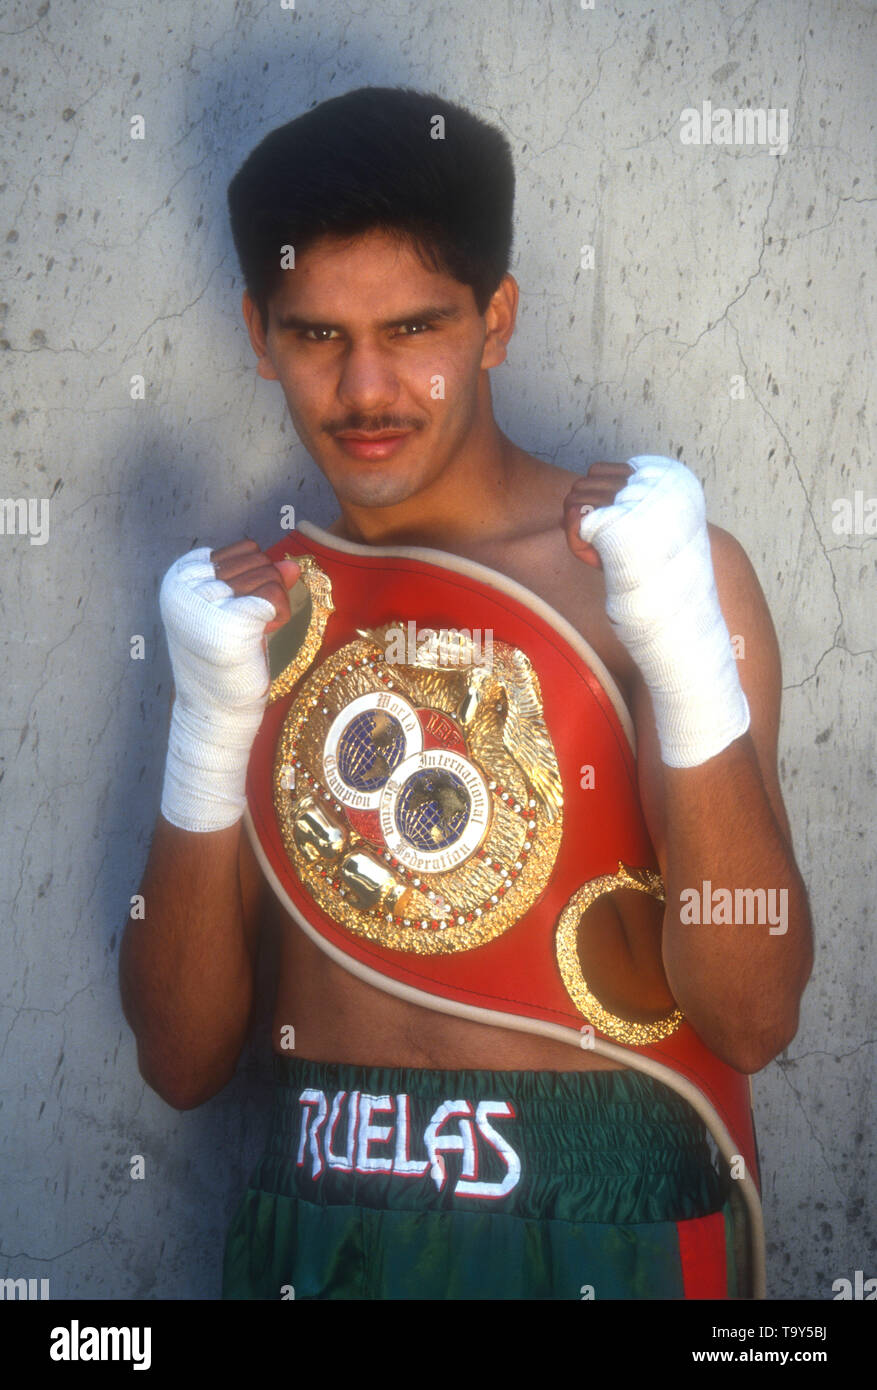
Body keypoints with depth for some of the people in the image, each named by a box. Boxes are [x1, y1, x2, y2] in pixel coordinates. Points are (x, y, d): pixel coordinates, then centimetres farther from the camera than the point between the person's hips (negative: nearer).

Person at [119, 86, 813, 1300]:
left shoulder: (660, 567, -8)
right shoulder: (260, 604, 3)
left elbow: (755, 1018, -14)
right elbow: (184, 1059, 0)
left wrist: (683, 648, -23)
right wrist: (214, 722, -11)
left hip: (604, 1230, -3)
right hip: (317, 1220, 3)